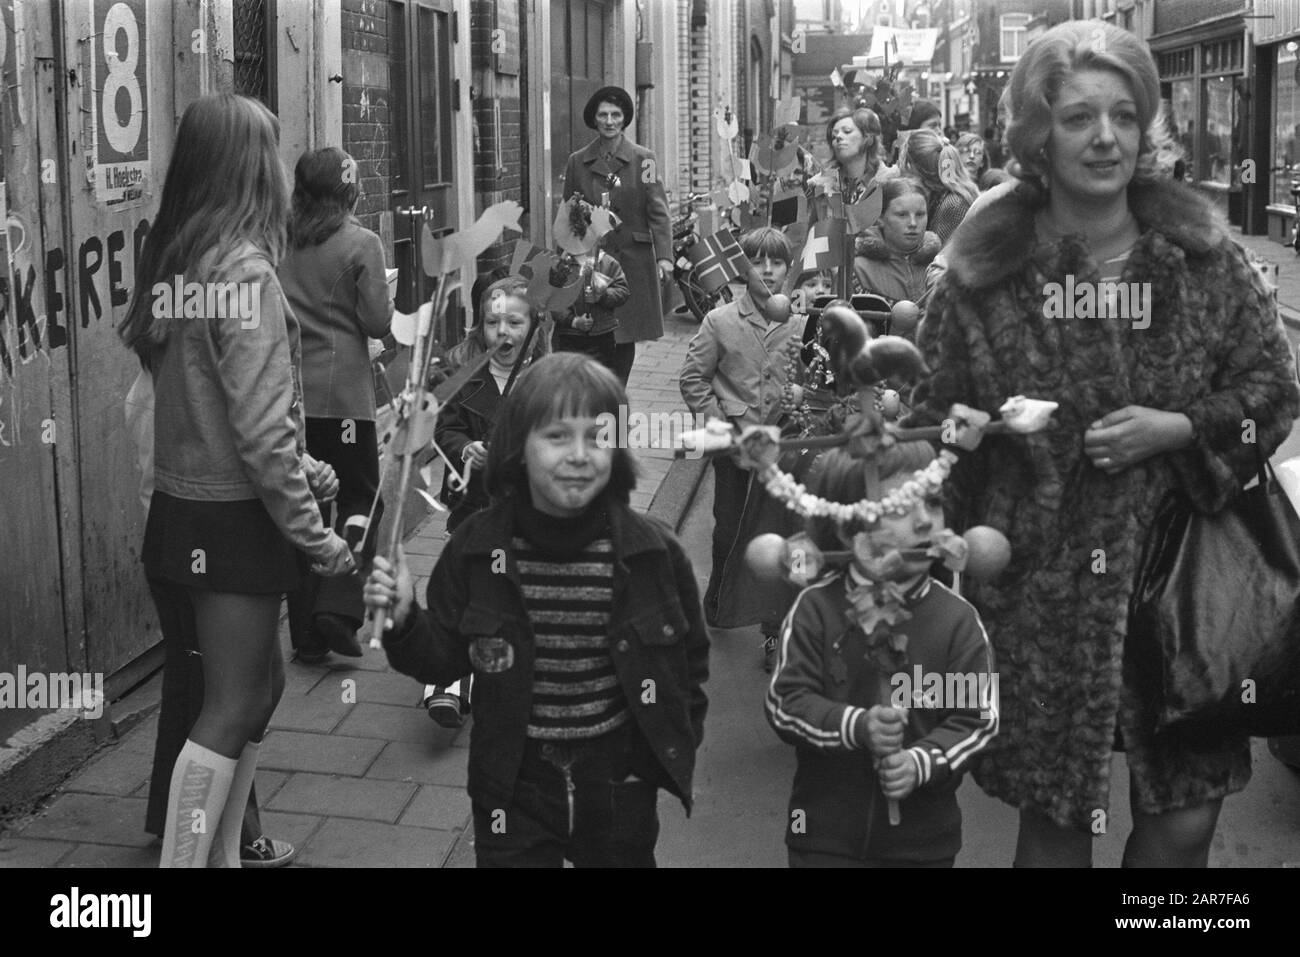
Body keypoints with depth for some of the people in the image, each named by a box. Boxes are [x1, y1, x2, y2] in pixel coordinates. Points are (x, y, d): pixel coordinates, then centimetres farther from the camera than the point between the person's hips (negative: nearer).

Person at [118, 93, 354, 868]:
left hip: (187, 509, 9)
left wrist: (300, 468, 16)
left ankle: (222, 853, 31)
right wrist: (316, 533, -14)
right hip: (231, 520, -9)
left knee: (258, 683, 21)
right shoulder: (244, 267, -18)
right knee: (231, 709, 2)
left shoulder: (177, 258, 7)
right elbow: (260, 428, -22)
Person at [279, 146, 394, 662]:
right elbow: (377, 322, -9)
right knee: (361, 499, 10)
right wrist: (384, 299, 10)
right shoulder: (361, 244, -8)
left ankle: (307, 632, 14)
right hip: (343, 392, -4)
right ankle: (338, 607, -6)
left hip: (289, 391, 4)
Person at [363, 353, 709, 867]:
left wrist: (675, 750, 0)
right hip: (514, 787, 0)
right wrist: (404, 621, -17)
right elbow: (446, 658, 1)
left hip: (618, 786, 1)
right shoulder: (477, 548, -9)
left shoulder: (653, 551, -12)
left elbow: (689, 661, 3)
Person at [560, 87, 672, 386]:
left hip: (633, 260, 0)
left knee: (626, 337, 6)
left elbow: (658, 211, -3)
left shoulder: (643, 159, 2)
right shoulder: (577, 162, 6)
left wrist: (664, 255, -15)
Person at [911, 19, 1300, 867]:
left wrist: (1173, 429, -12)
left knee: (1186, 819, 6)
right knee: (1055, 819, 9)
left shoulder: (1203, 254, -1)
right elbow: (934, 422, 2)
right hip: (1044, 584, -1)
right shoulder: (984, 274, -6)